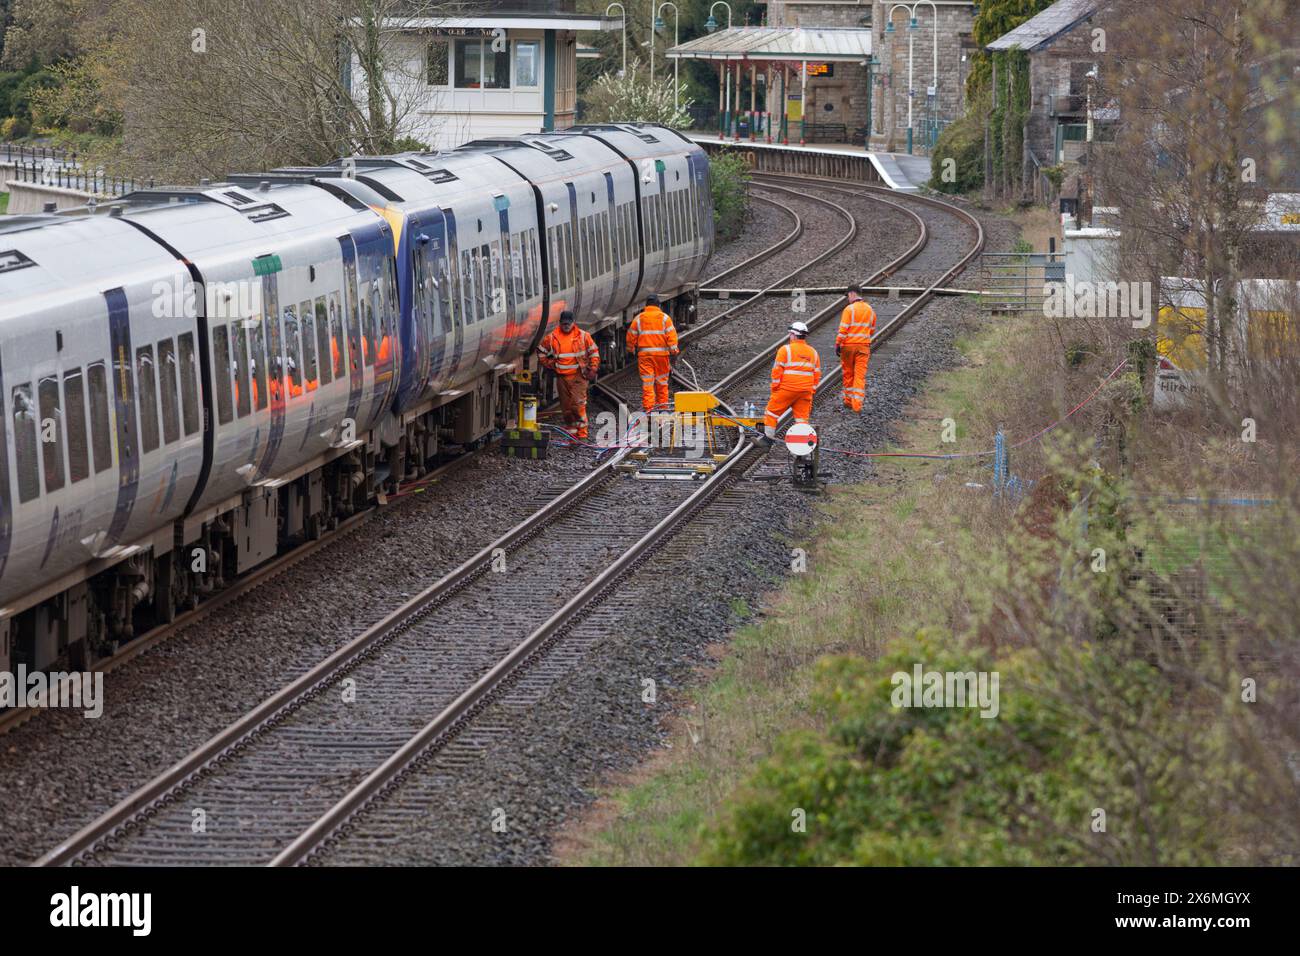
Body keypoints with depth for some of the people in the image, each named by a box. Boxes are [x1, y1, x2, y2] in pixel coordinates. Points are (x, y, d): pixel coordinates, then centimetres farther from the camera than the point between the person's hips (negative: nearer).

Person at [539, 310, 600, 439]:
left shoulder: (583, 336, -1)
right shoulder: (552, 337, 4)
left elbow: (594, 352, 7)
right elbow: (541, 351, 18)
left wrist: (592, 370, 0)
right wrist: (550, 364, 8)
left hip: (579, 375, -3)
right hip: (562, 377, 3)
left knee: (578, 404, -15)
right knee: (566, 406, 5)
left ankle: (582, 432, -10)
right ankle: (572, 431, 16)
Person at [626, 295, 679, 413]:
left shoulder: (638, 319, 6)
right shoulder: (664, 318, 3)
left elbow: (631, 336, 9)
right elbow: (671, 335, -4)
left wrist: (632, 350, 21)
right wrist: (673, 351, -3)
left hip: (644, 353, 0)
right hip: (661, 353, 0)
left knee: (647, 381, -1)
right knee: (662, 381, 10)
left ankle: (648, 406, -9)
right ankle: (662, 405, 14)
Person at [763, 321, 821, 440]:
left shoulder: (786, 349, -5)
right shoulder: (813, 352, 12)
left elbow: (777, 371, -8)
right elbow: (817, 375, 14)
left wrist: (774, 389, -1)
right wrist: (811, 392, 19)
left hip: (787, 390, -5)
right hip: (806, 392, 5)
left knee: (772, 412, 7)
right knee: (802, 417, 8)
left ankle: (768, 439, 7)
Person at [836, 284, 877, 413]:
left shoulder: (849, 309, -10)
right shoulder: (870, 310, 8)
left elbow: (843, 329, -15)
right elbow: (872, 331, 15)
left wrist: (837, 344, -9)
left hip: (848, 345, -3)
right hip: (864, 346, 3)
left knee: (848, 374, 12)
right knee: (860, 375, 0)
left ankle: (849, 401, 20)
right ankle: (857, 404, -8)